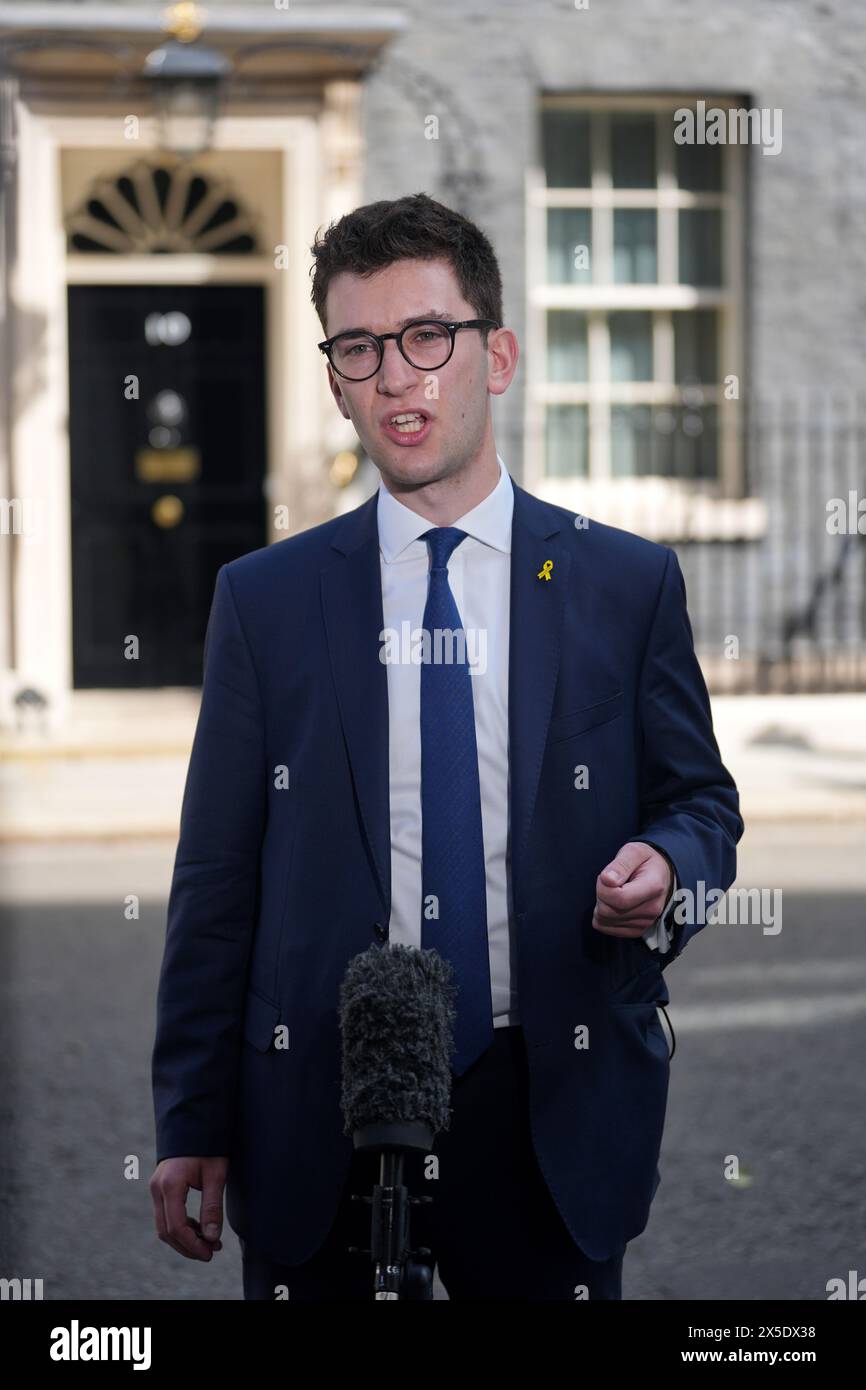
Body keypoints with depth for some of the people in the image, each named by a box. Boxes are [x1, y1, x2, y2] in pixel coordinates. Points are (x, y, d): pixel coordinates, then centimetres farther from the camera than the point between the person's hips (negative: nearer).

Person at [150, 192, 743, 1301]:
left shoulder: (629, 584, 3)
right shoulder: (264, 599, 4)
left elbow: (701, 801, 11)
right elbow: (217, 877, 4)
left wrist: (668, 866, -14)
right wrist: (194, 1123, 0)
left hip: (553, 1119, 0)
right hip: (318, 1132, 0)